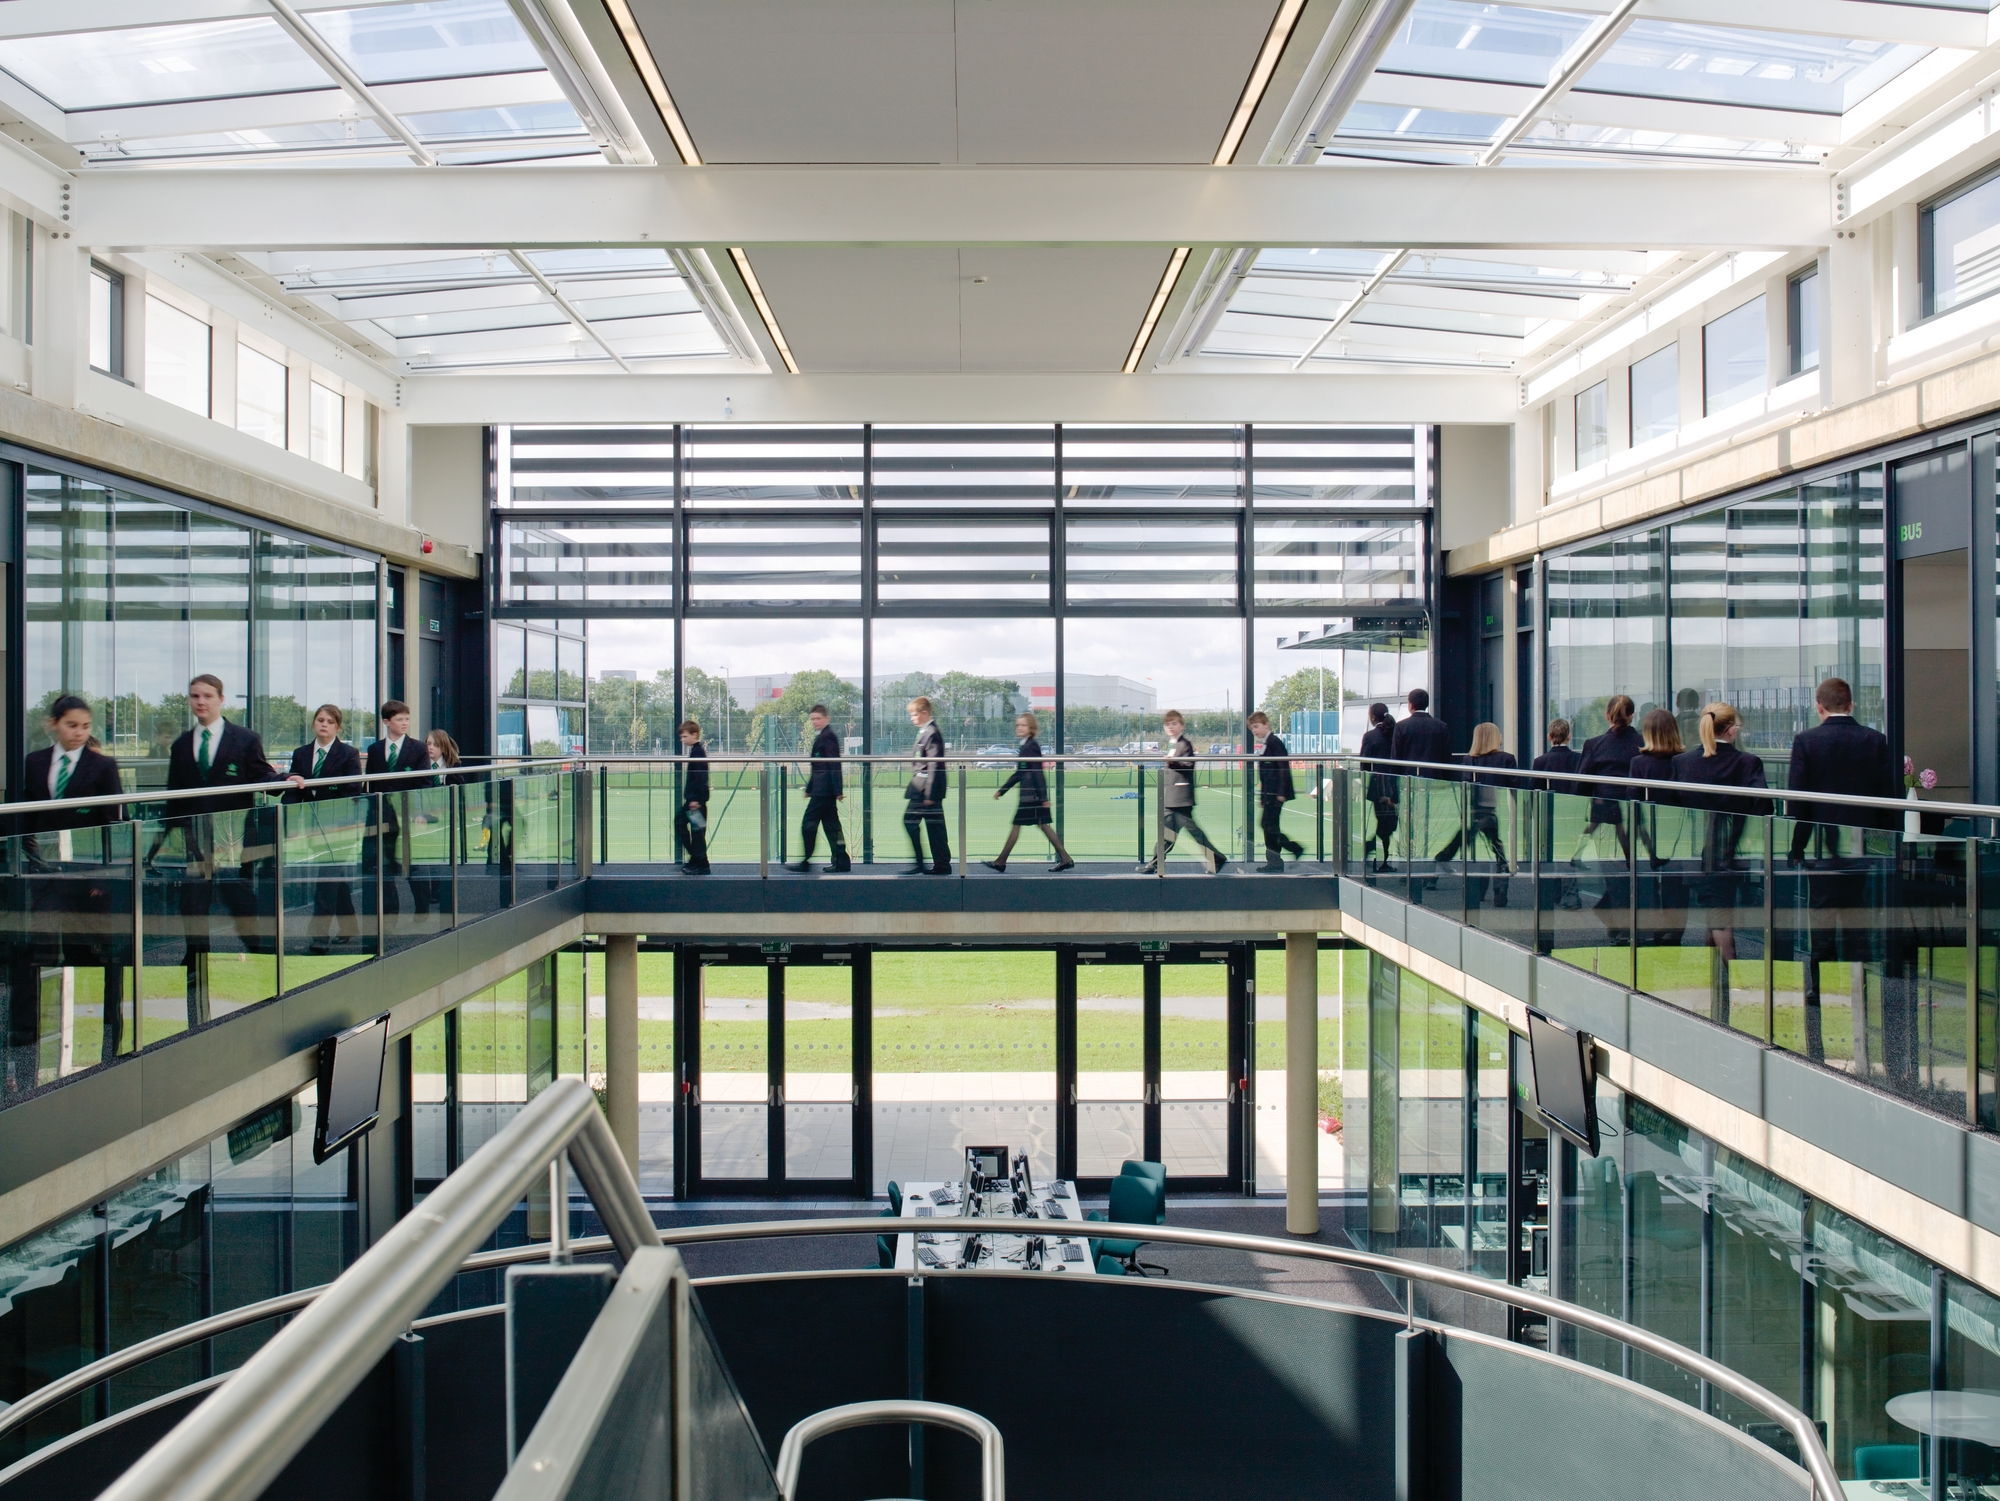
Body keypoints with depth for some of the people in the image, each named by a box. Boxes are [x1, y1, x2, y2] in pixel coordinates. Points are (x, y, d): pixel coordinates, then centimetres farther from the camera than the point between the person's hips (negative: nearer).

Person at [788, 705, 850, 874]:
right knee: (830, 825, 10)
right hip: (822, 790, 10)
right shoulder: (820, 737, 18)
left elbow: (834, 765, -18)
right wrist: (809, 788, 25)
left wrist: (838, 790, -22)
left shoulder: (827, 737, -12)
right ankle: (841, 862, 11)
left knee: (809, 825, -6)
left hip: (823, 790, -10)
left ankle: (805, 862, -2)